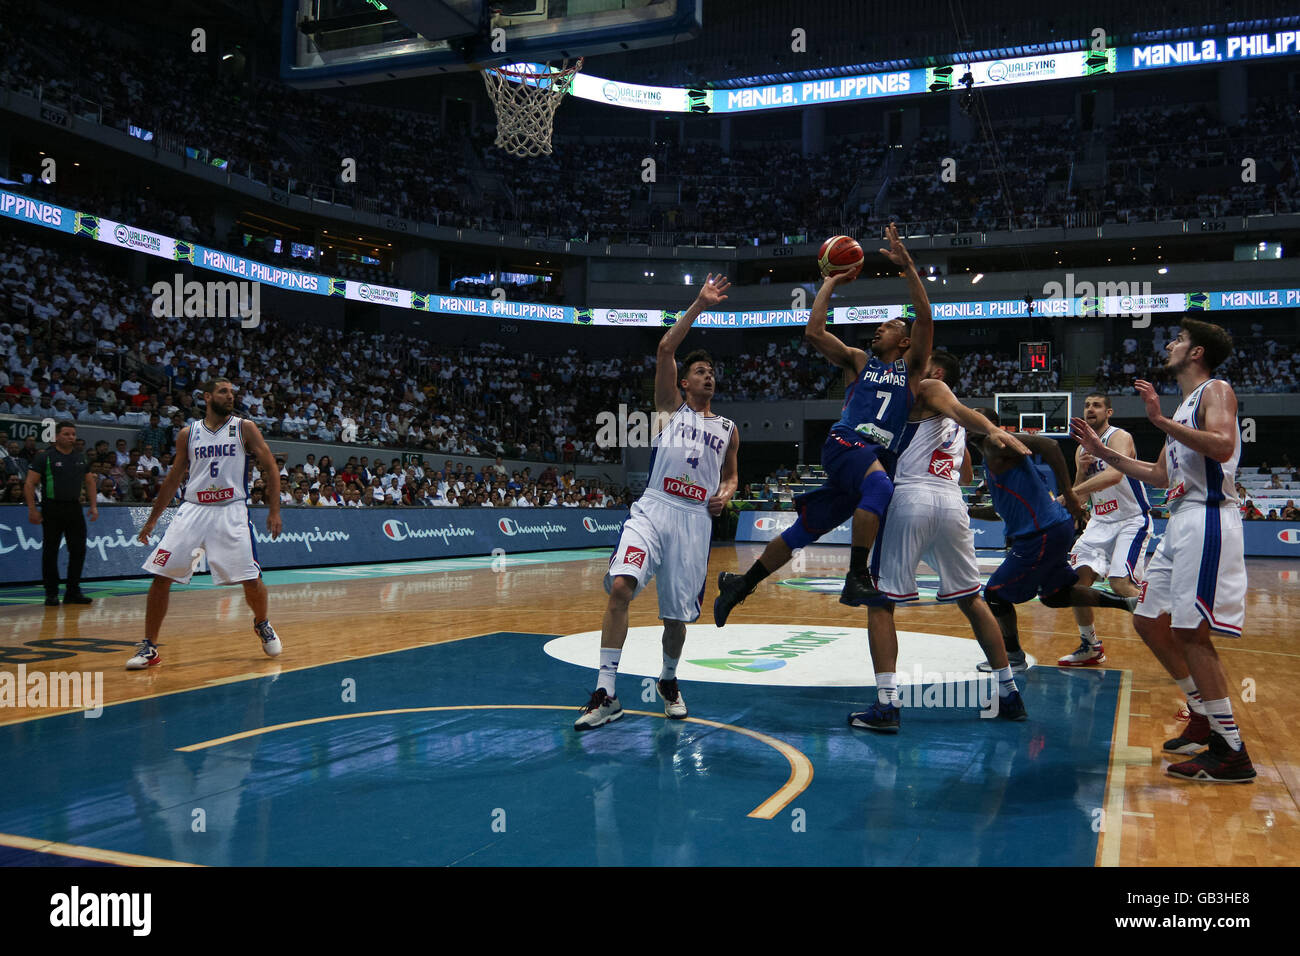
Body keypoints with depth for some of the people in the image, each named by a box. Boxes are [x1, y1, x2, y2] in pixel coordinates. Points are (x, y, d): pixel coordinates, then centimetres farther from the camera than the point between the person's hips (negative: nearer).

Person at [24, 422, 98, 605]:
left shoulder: (82, 458, 11)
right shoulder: (44, 457, -4)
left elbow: (89, 482, 19)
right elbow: (30, 484, -6)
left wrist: (93, 505, 10)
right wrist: (32, 509, -13)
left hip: (74, 508, 5)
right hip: (52, 509, -5)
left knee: (79, 549, 2)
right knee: (50, 551, 0)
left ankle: (73, 591, 11)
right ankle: (51, 593, 7)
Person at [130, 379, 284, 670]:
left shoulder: (244, 428, 2)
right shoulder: (188, 433, 8)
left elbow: (271, 468, 3)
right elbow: (174, 477, 17)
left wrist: (274, 510, -6)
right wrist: (152, 519, 18)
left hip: (231, 512, -2)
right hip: (193, 510, 2)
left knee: (251, 580, -7)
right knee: (161, 577, -6)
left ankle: (262, 625, 25)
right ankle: (149, 647, 5)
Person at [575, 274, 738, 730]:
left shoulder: (729, 429, 19)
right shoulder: (671, 408, 11)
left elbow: (731, 476, 26)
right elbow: (665, 349, 0)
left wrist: (726, 494, 2)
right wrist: (699, 305, -1)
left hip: (695, 519, 3)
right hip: (653, 509, -3)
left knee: (678, 614, 5)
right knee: (620, 587, -23)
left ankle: (668, 680, 34)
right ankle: (606, 693, -19)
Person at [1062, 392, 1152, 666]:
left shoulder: (1120, 438, -13)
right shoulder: (1082, 449, 11)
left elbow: (1115, 474, -34)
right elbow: (1078, 496, 13)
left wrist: (1070, 493, -39)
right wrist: (1081, 470, -8)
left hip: (1132, 521, -7)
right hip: (1100, 522, 7)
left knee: (1121, 583, -22)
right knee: (1077, 577, -4)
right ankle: (1090, 647, 11)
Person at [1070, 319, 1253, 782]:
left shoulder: (1215, 391, -4)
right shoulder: (1184, 406, 24)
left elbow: (1223, 446, -24)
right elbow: (1161, 475, 28)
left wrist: (1160, 421, -25)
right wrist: (1103, 453, 26)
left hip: (1208, 519, -10)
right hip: (1180, 522, 10)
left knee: (1191, 631, -13)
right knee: (1150, 621, 13)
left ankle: (1232, 753, -7)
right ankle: (1204, 717, 23)